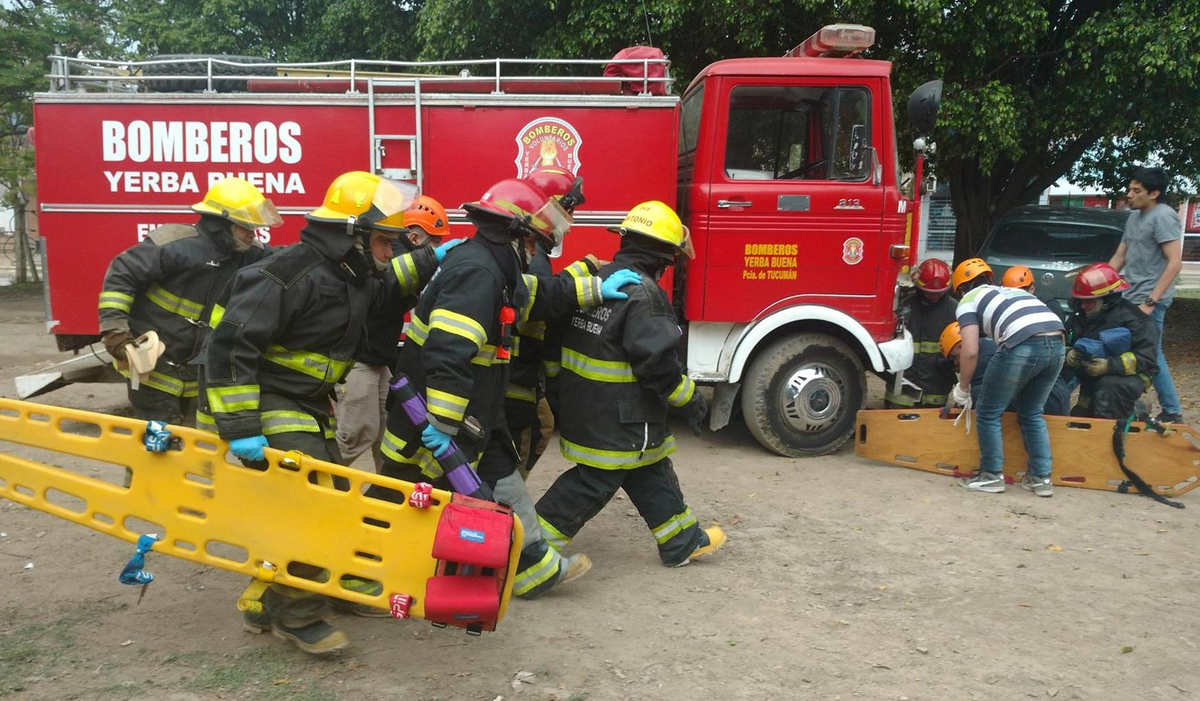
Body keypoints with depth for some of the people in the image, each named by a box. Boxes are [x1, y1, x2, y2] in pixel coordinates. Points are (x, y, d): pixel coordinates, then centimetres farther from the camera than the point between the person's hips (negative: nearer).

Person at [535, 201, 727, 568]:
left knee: (649, 471, 18)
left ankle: (683, 541, 30)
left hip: (584, 406, 10)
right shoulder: (644, 294, -20)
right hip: (618, 417, -10)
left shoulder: (597, 278, 7)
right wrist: (689, 400, -9)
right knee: (595, 481, 1)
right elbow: (657, 361, -22)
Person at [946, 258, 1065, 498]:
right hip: (1057, 343, 7)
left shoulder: (969, 300, 16)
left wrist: (962, 390, 17)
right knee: (1032, 413, 25)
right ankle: (1041, 477, 25)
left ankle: (992, 476, 20)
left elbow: (970, 351, 3)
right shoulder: (1013, 292, 35)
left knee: (988, 413, 13)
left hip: (1024, 346, -7)